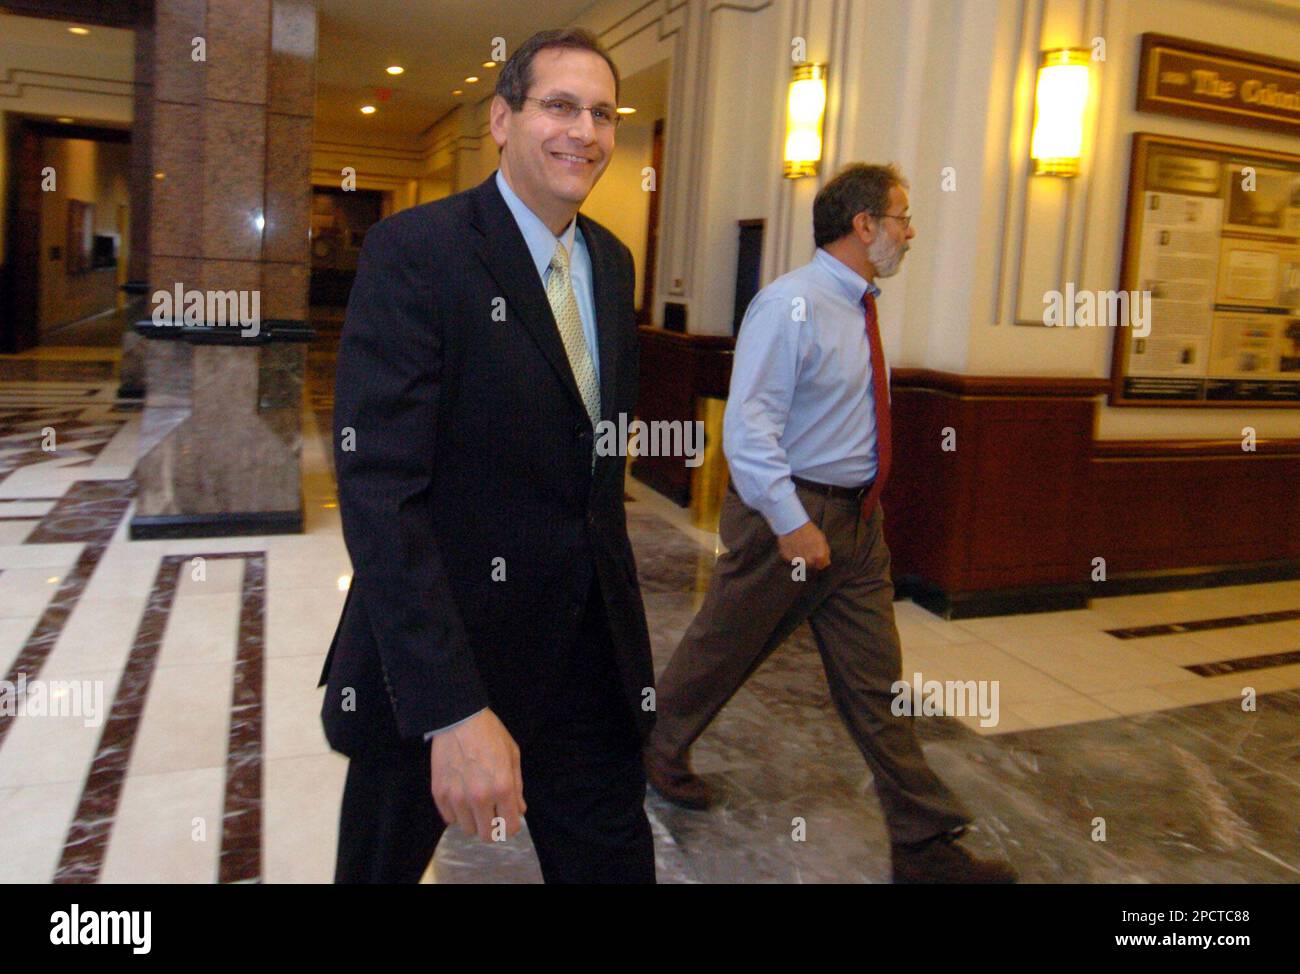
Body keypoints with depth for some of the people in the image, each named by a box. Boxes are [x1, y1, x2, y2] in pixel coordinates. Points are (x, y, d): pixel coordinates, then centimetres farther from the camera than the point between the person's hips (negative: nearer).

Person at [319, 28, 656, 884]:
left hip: (589, 647, 5)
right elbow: (378, 491, -23)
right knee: (387, 862, 19)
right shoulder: (414, 251, -15)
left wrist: (614, 600, 12)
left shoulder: (612, 261, 7)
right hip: (437, 657, -5)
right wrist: (452, 709, -28)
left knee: (613, 861, 15)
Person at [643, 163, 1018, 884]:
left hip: (857, 517, 8)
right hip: (788, 511, -8)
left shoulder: (858, 306, 11)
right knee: (725, 644, 12)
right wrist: (791, 521, -26)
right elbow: (748, 423, -23)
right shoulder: (791, 304, -17)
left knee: (874, 678, 11)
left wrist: (862, 501, 19)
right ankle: (658, 747, 40)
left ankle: (926, 847, 19)